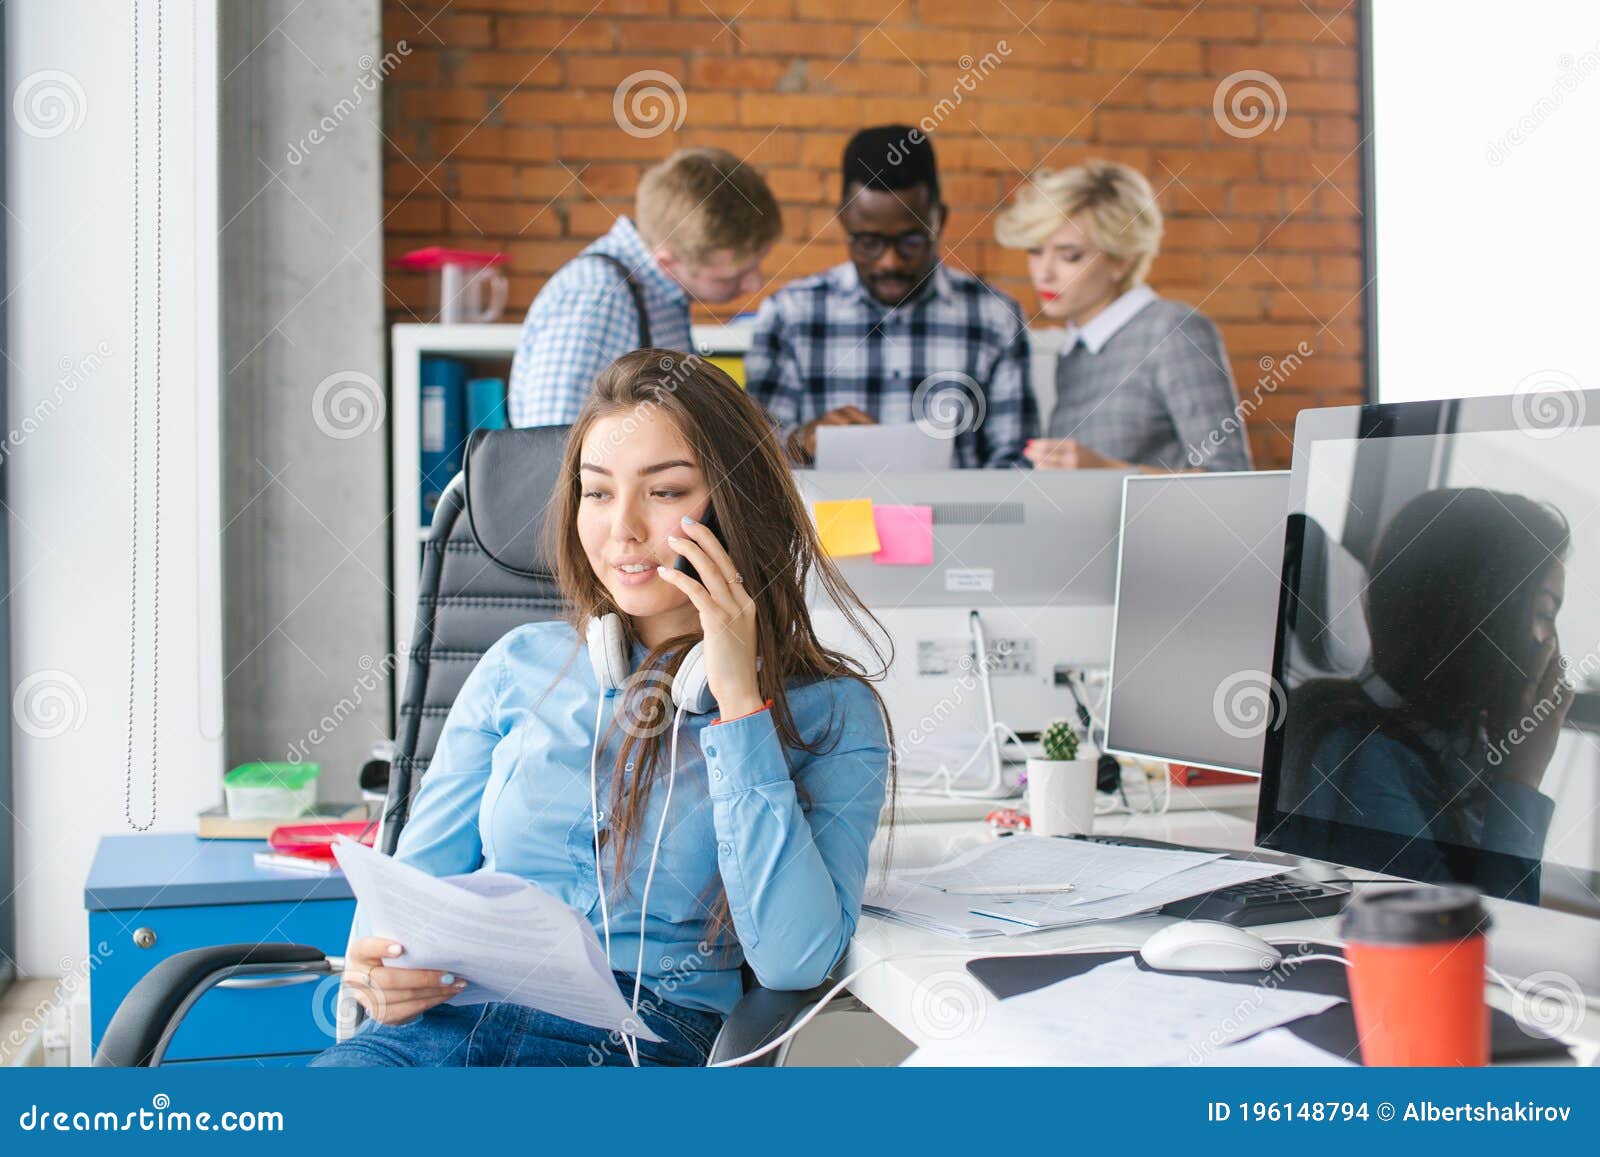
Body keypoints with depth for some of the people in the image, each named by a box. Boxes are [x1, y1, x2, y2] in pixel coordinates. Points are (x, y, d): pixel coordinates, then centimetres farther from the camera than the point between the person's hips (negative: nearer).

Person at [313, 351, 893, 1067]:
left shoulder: (828, 712, 6)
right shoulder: (520, 665, 16)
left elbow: (795, 960, -9)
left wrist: (739, 702, -8)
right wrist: (378, 964, -7)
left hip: (644, 1041, -3)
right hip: (446, 1014, 3)